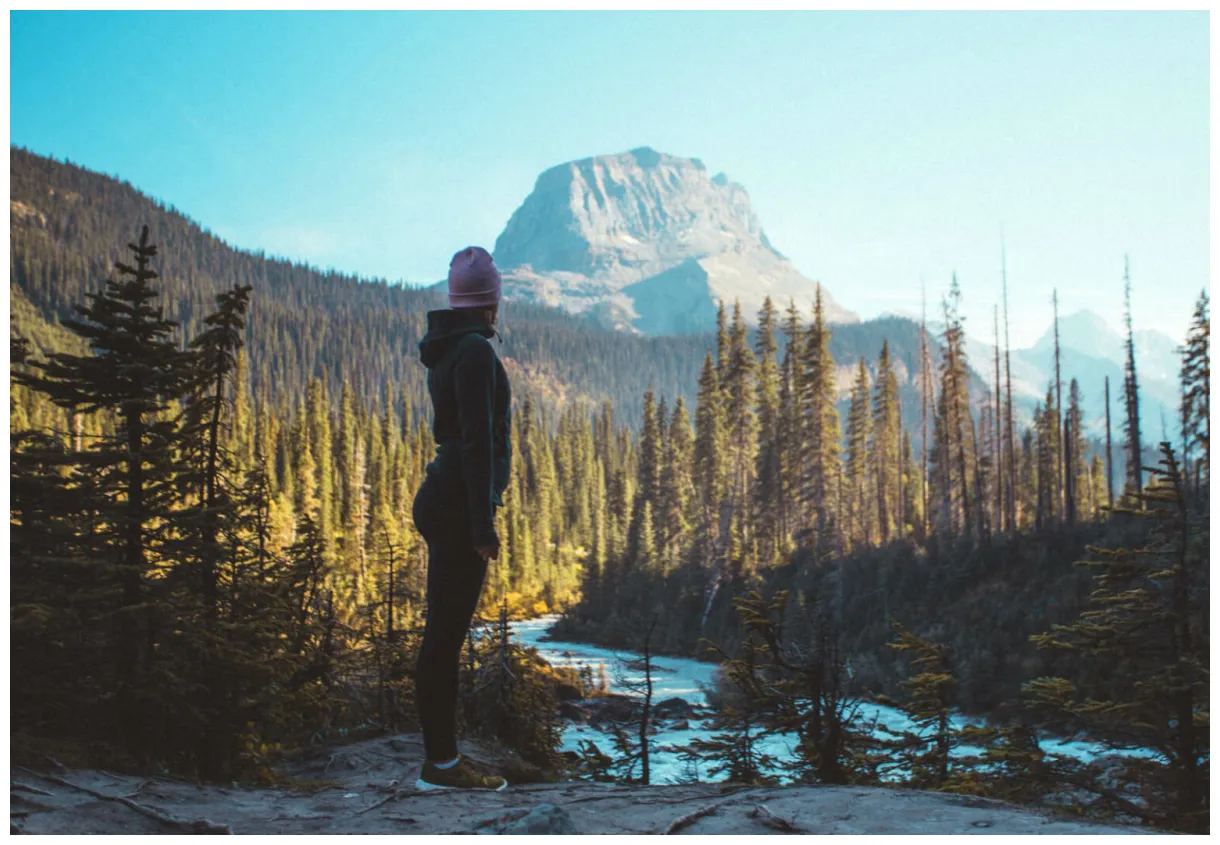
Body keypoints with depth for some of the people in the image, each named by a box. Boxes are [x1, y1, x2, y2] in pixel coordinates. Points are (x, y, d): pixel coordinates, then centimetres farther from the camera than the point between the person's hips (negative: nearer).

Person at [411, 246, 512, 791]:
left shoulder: (449, 349, 15)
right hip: (461, 506, -10)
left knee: (445, 632, 13)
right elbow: (476, 439, -20)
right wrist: (483, 524, -20)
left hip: (442, 499, 10)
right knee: (446, 633, -4)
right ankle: (440, 765, 4)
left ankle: (442, 755, 21)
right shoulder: (475, 351, -14)